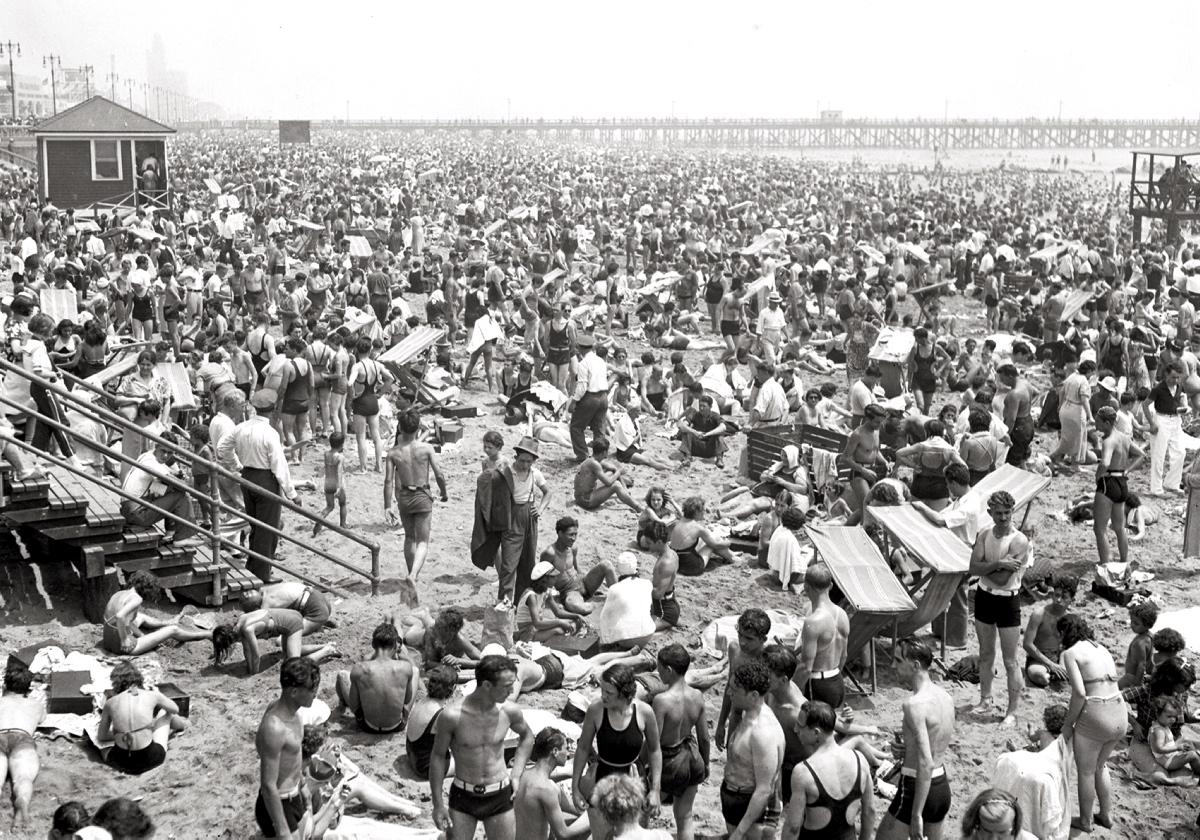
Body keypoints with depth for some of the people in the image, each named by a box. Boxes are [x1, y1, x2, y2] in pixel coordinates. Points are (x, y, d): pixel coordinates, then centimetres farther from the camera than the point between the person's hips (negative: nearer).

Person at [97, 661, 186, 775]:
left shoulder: (110, 703, -1)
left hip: (122, 761, 1)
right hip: (150, 760, 0)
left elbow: (101, 736, 10)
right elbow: (175, 709, 16)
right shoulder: (152, 696, -4)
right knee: (165, 712, 23)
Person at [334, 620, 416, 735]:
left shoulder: (359, 669, -22)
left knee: (342, 674, 19)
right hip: (397, 726, 1)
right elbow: (408, 699, -2)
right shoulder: (406, 667, -20)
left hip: (368, 727, -1)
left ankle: (342, 703, 55)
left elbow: (354, 707, -8)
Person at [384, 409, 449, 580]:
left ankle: (412, 573, 35)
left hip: (403, 497, 3)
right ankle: (413, 574, -19)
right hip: (422, 497, -2)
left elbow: (388, 481, -9)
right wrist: (444, 493, 7)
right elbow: (438, 474, -11)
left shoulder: (393, 452, -7)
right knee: (423, 541, 3)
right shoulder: (427, 449, -13)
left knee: (409, 537, 23)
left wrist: (387, 506, -4)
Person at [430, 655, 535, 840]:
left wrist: (516, 774, 4)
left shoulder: (510, 711, -10)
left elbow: (527, 736, 13)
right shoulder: (452, 716, -19)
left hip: (500, 797, 2)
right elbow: (438, 757, -6)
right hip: (463, 797, -2)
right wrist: (438, 805, -3)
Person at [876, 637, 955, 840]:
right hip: (942, 786, 8)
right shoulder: (944, 695, 4)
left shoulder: (915, 704, -23)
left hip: (918, 786, -8)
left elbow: (925, 763, -28)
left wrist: (916, 814, -27)